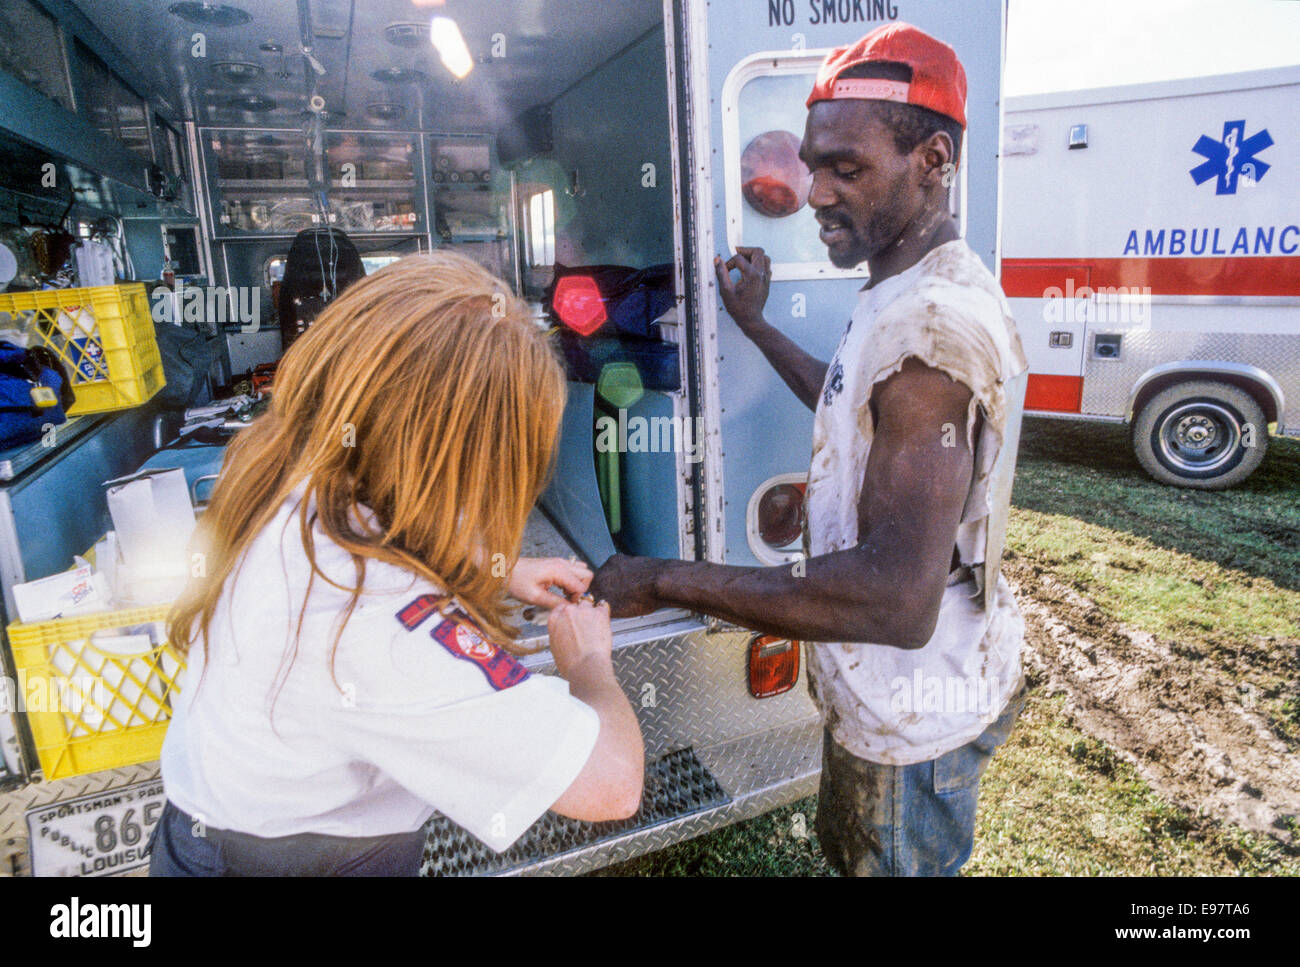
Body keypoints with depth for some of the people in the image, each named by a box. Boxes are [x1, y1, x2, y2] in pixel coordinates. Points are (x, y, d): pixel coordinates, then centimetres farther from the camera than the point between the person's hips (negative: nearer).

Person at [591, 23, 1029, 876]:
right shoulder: (910, 295, 5)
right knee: (848, 850, 30)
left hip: (914, 710, -9)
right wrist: (758, 327, 20)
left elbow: (897, 597, -39)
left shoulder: (934, 321, -31)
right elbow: (864, 411, 24)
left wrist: (668, 581, -33)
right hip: (891, 689, 10)